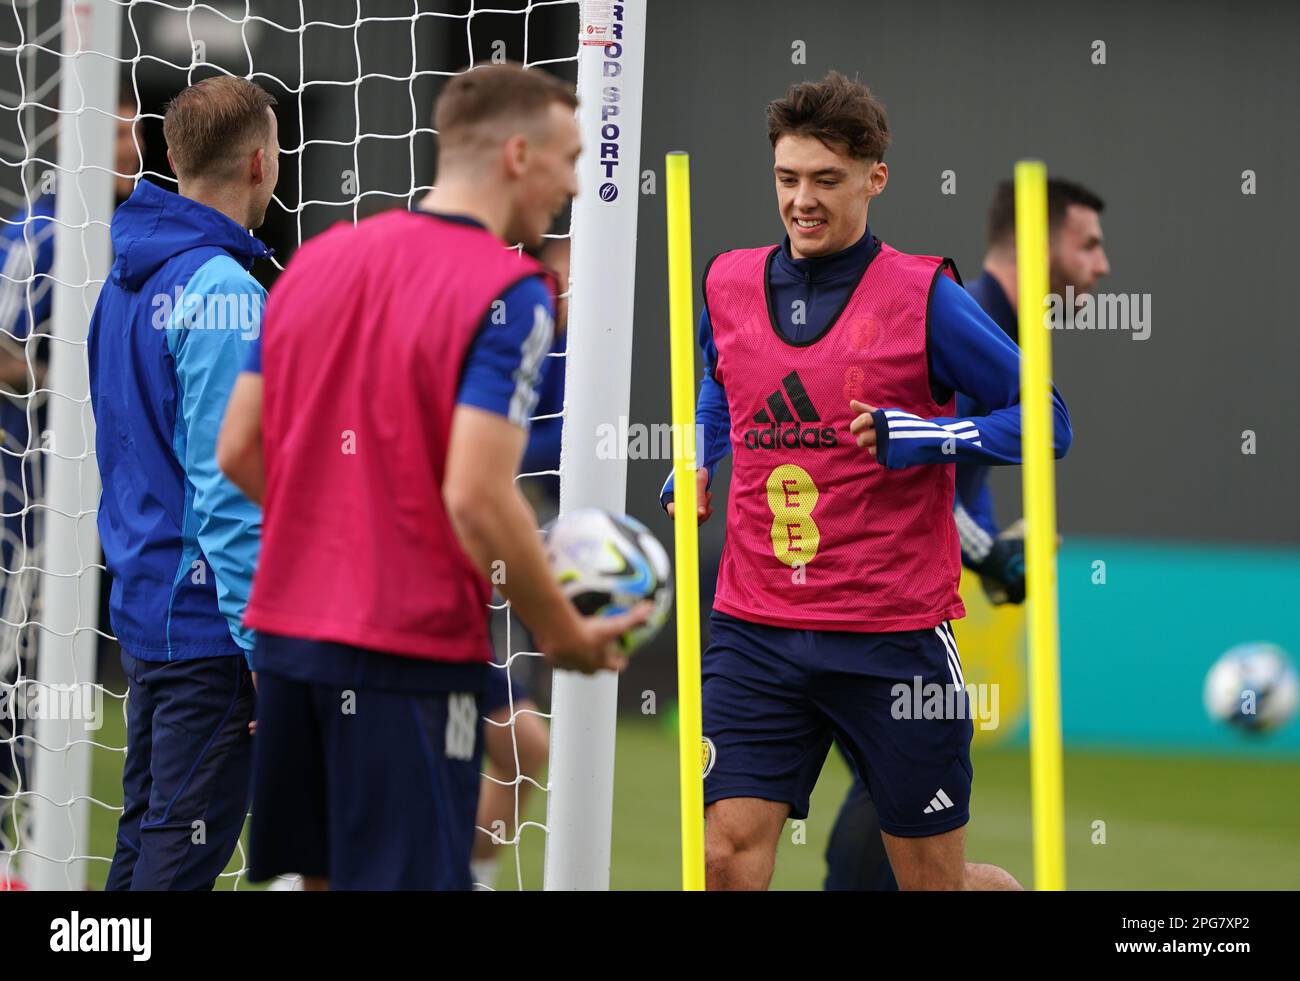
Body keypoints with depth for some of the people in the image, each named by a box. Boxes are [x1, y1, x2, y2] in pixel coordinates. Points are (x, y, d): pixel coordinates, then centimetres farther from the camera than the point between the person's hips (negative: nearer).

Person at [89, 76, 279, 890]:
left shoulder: (128, 282, 11)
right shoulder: (224, 294, -17)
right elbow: (227, 485, -21)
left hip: (142, 608, 9)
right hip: (208, 620, -9)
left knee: (144, 841, 14)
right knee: (186, 854, -6)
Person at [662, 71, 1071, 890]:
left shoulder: (923, 297, -7)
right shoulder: (728, 286, 7)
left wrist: (925, 436, -20)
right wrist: (696, 461, 10)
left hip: (894, 638, -3)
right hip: (756, 636, 3)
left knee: (937, 881, 7)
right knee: (728, 857, -10)